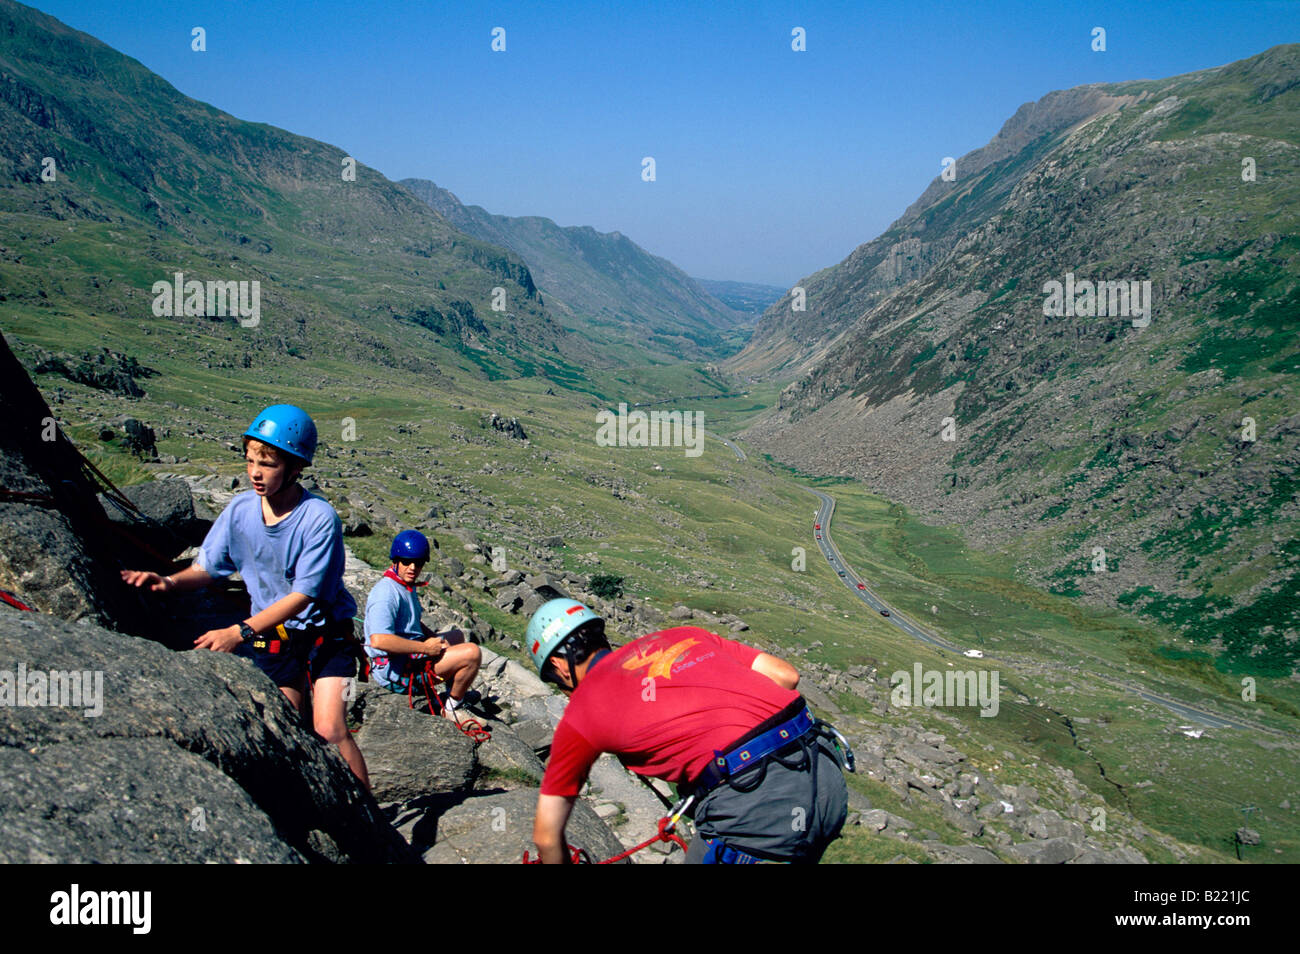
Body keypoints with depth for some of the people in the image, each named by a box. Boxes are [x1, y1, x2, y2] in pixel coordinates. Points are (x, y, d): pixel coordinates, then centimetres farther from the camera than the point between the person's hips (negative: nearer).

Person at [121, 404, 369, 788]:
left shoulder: (320, 518, -23)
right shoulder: (241, 509, -9)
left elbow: (302, 595, -26)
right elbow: (206, 567, 1)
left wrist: (240, 632, -33)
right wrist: (169, 581, -21)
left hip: (325, 633, -4)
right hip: (272, 637, 4)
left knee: (330, 730, -14)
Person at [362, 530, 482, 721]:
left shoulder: (407, 587, 12)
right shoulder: (386, 592, -22)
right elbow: (378, 640, -35)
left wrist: (435, 640, 5)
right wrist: (425, 648, -25)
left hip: (411, 654, 12)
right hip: (397, 671, -12)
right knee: (472, 653, -21)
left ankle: (456, 692, 34)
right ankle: (453, 709, -1)